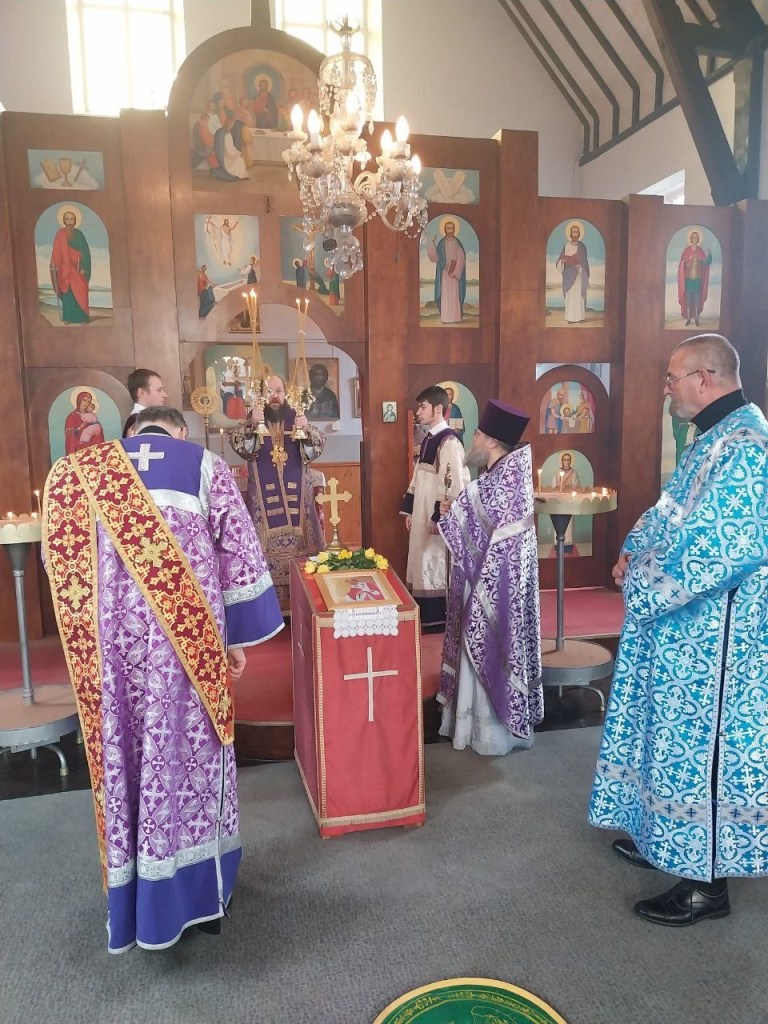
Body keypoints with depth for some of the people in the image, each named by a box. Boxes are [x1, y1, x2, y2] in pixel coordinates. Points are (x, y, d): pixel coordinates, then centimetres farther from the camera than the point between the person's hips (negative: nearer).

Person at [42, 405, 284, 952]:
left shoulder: (86, 471, 11)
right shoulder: (204, 463, 4)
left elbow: (67, 558, 11)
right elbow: (239, 550, -1)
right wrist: (237, 636, 6)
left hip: (113, 633, 2)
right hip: (186, 632, -2)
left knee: (126, 750, 13)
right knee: (190, 748, 11)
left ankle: (133, 897, 27)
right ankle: (199, 889, 26)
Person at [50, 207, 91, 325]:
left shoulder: (79, 234, 1)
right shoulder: (60, 234, 3)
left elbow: (85, 251, -3)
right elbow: (56, 252, 2)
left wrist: (83, 268, -10)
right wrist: (54, 264, -8)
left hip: (77, 268, -1)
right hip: (65, 268, 1)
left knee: (80, 293, -5)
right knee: (67, 292, 0)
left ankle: (82, 317, 0)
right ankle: (68, 317, 6)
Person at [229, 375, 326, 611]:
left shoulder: (297, 419, 7)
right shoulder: (252, 422, 4)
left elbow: (318, 445, -3)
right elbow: (239, 445, -12)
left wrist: (306, 430, -23)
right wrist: (251, 425, -29)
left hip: (296, 494, 1)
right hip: (264, 496, -1)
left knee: (298, 538, 2)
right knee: (268, 544, -5)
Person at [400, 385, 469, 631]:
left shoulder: (449, 441, -16)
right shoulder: (428, 439, 12)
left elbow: (454, 483, -21)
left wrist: (438, 517, -21)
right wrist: (410, 510, 15)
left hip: (437, 517, -9)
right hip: (422, 514, 9)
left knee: (437, 566, 1)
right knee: (423, 564, 14)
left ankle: (439, 619, 13)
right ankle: (426, 616, 24)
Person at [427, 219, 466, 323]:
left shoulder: (458, 243, 2)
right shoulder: (441, 243, 4)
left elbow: (461, 259, -4)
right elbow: (434, 257, -6)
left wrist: (455, 272, -16)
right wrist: (431, 243, -15)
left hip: (456, 272, 0)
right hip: (444, 272, 1)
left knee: (455, 295, -1)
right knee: (445, 294, -2)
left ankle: (456, 317, 2)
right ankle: (445, 317, 0)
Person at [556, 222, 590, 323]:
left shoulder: (582, 246, 3)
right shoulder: (566, 246, 4)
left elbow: (585, 262, 5)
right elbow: (560, 261, 0)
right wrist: (563, 261, -21)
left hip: (579, 274, -1)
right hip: (569, 274, 1)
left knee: (579, 295, -3)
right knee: (569, 295, 0)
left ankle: (579, 317, 2)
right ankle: (570, 317, 3)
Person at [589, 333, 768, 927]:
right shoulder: (719, 438, 12)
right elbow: (675, 510, 18)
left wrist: (644, 584, -20)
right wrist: (634, 550, 3)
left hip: (716, 632, -10)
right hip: (689, 626, 10)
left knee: (704, 746, 2)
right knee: (679, 738, 20)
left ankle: (705, 883, 18)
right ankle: (667, 840, 38)